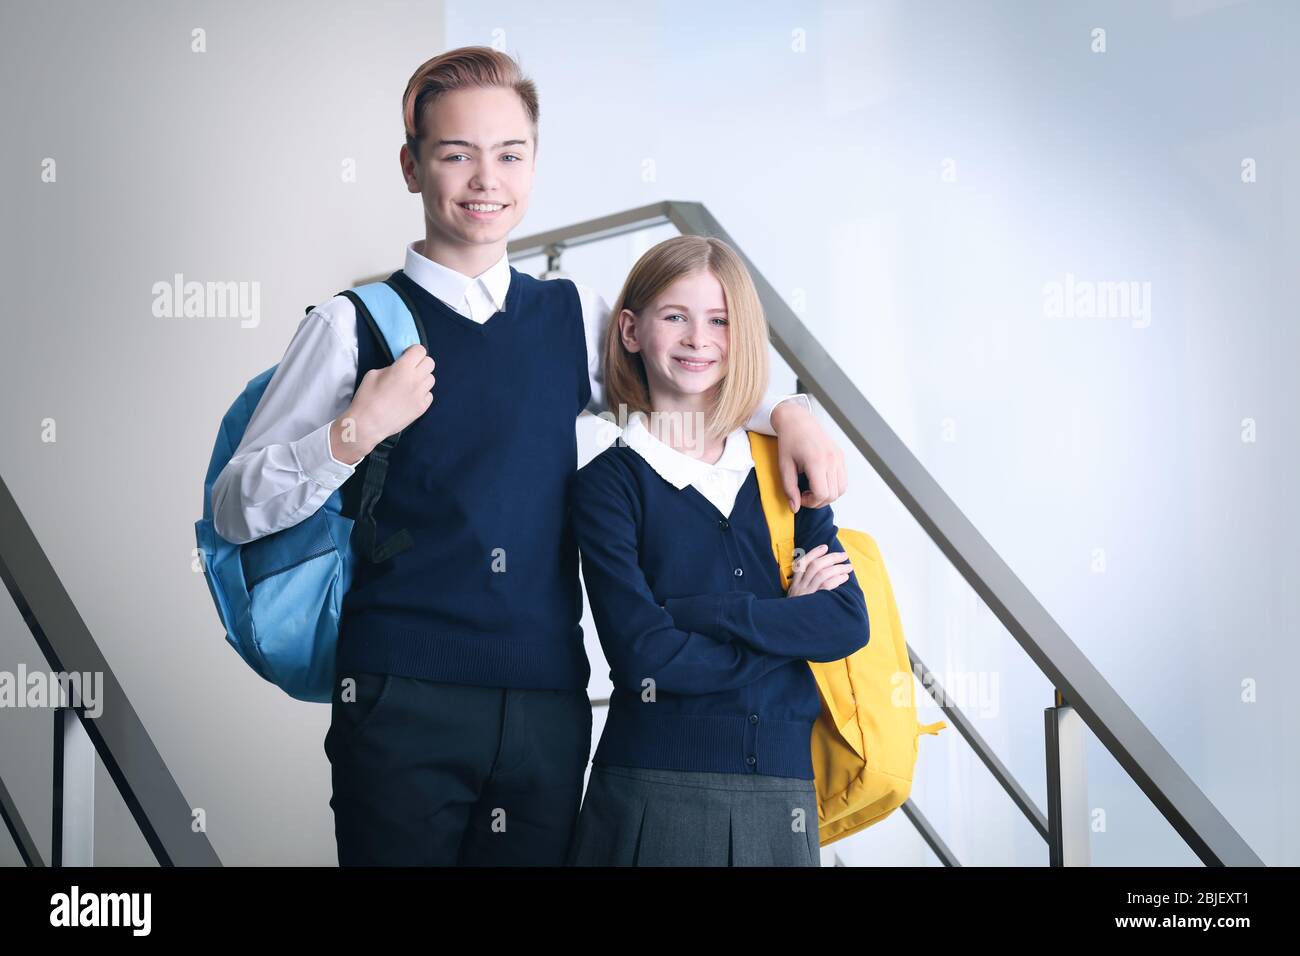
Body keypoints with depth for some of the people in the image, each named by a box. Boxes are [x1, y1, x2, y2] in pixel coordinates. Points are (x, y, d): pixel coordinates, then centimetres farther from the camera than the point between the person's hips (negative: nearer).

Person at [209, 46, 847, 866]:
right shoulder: (357, 327, 1)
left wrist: (785, 413, 8)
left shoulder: (578, 319, 12)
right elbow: (235, 510, -1)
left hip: (548, 706, 3)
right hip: (403, 701, -3)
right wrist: (356, 432, -15)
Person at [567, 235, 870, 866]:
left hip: (781, 791, 3)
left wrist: (699, 611, -12)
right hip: (652, 789, -3)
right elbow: (644, 654, -14)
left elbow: (849, 622, -3)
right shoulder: (609, 482, -2)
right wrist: (790, 622, -4)